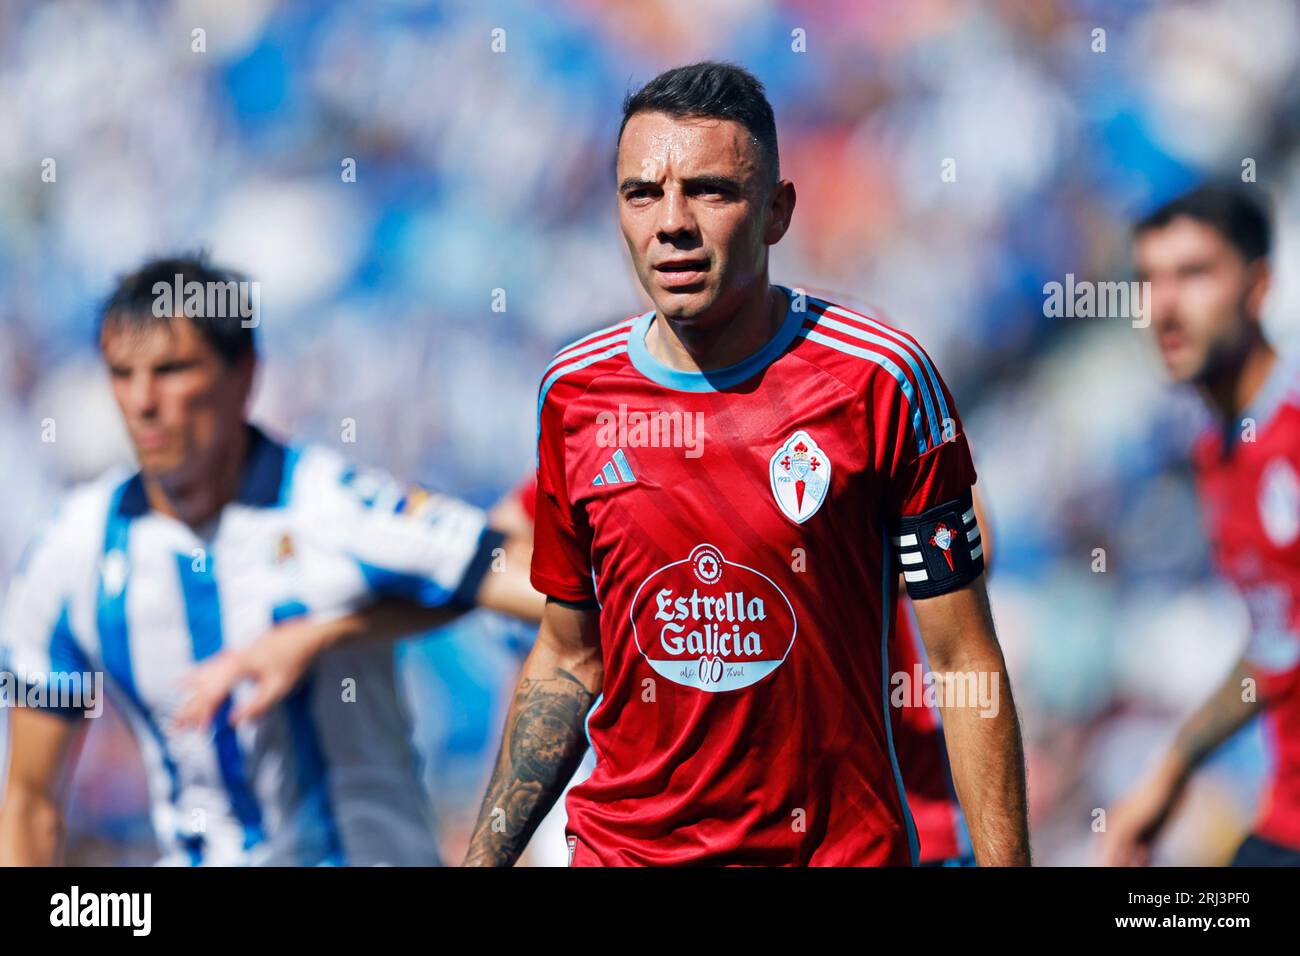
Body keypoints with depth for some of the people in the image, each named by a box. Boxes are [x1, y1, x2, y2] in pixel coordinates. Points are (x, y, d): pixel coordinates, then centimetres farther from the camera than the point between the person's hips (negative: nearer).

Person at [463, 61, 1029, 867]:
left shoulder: (881, 379, -11)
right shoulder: (572, 393, 0)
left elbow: (964, 660, -9)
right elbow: (569, 659, 10)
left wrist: (1005, 865, -16)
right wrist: (482, 860, 6)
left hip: (845, 845, -3)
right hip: (621, 846, 3)